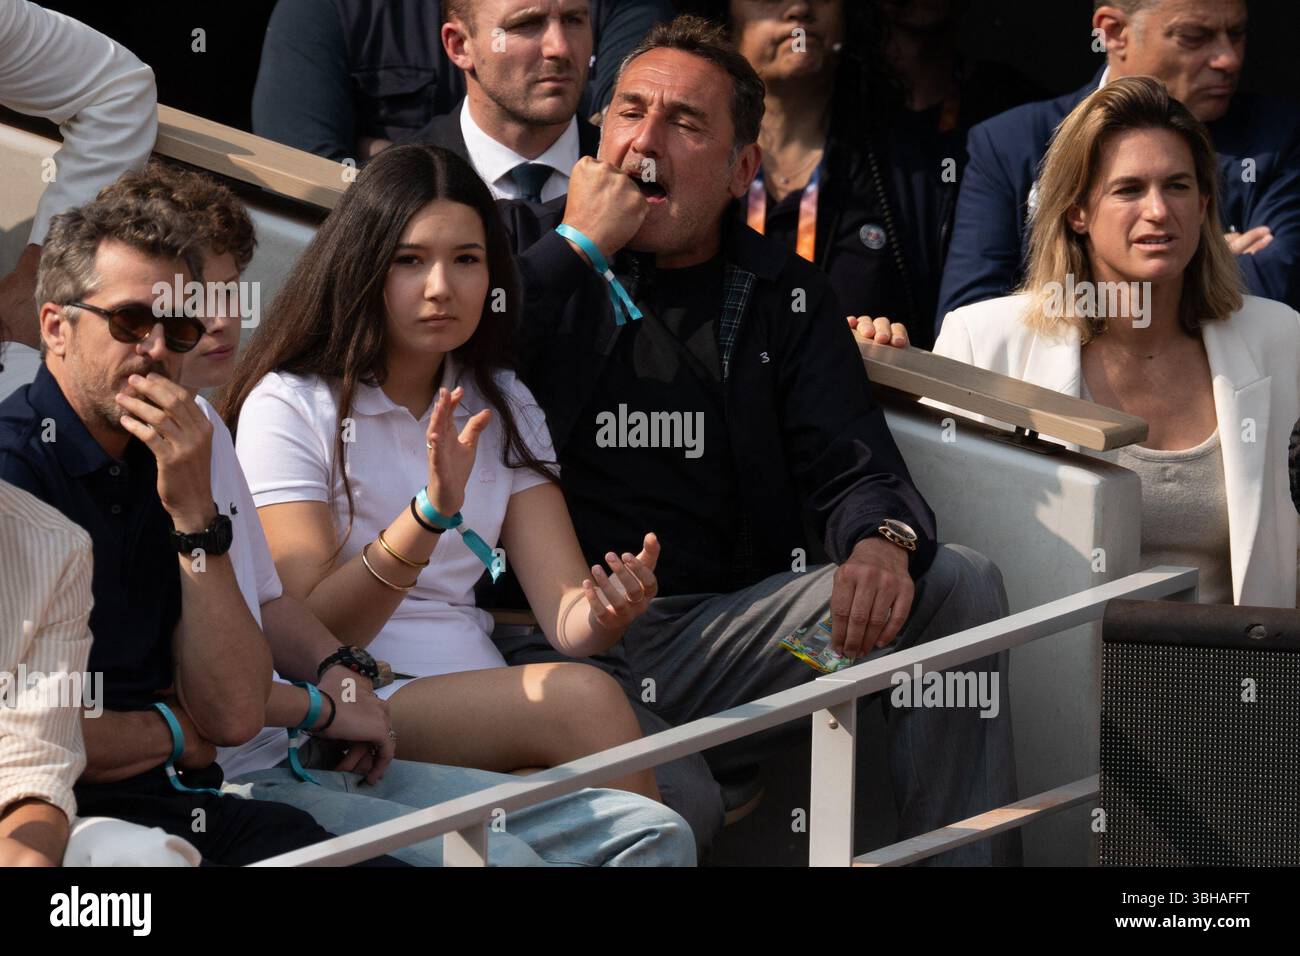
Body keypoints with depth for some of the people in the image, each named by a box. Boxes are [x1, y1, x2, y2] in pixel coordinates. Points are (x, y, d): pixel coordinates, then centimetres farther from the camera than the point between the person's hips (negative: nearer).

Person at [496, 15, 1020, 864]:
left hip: (723, 634, 4)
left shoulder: (783, 293, 17)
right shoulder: (524, 245, 10)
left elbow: (852, 468, 5)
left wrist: (882, 541, -20)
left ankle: (966, 859, -11)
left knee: (959, 584, -15)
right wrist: (580, 248, -5)